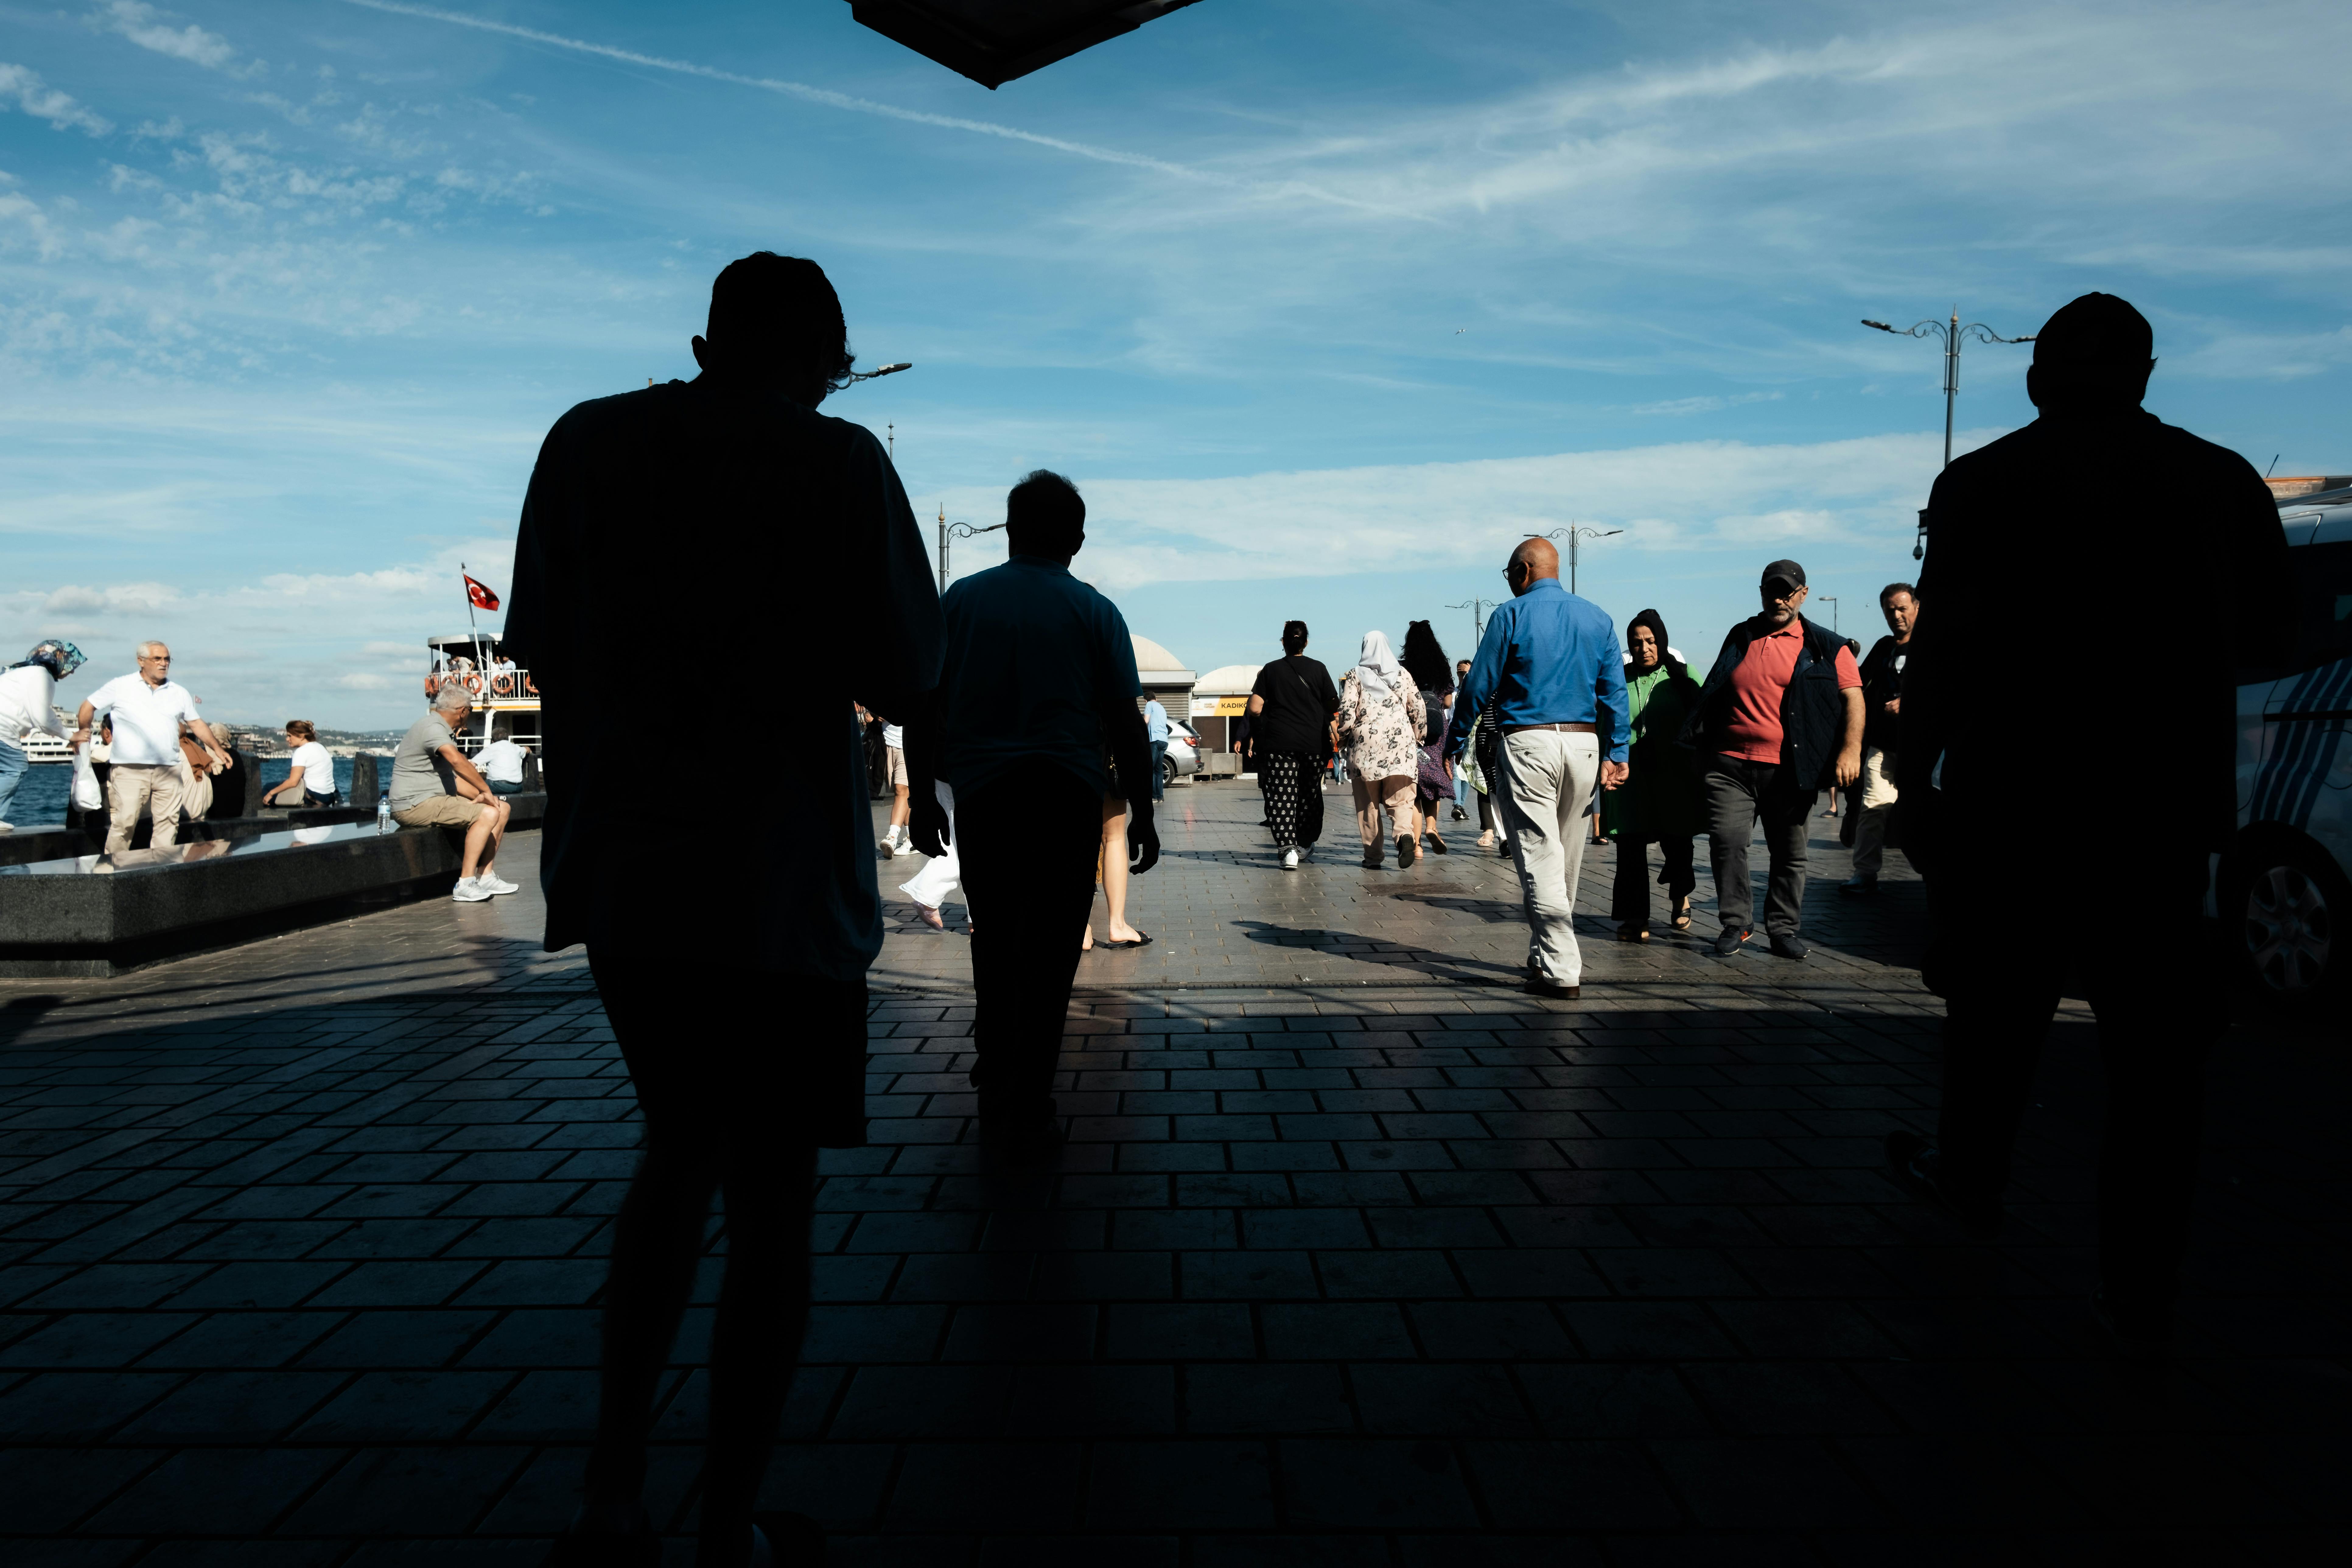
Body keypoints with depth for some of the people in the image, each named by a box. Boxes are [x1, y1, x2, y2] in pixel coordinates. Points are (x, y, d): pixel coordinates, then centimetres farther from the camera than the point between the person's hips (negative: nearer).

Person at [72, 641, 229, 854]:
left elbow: (196, 724, 18)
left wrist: (217, 750, 14)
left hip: (169, 771, 3)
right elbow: (89, 706, 12)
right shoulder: (121, 687, 4)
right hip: (130, 770, -3)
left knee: (168, 822, 2)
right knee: (124, 823, -7)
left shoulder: (180, 693, 13)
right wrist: (82, 733, 9)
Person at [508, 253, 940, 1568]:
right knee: (771, 1198, 9)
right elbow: (906, 679, -9)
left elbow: (543, 646, 11)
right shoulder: (837, 461, -10)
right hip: (779, 882, -5)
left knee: (679, 1149, 23)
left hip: (620, 868, 5)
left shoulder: (586, 442, 4)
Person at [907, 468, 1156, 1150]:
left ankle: (996, 1085, 25)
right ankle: (1026, 1113, 4)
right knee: (1048, 952, 3)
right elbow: (1125, 724, -1)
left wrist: (924, 795, 12)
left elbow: (924, 706, 4)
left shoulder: (960, 600, 6)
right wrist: (1141, 814, 5)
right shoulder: (1094, 611, 2)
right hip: (1068, 794, -2)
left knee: (994, 940, 18)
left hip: (980, 792, 2)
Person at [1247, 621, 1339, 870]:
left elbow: (1255, 708, -4)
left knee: (1281, 797, -4)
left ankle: (1289, 848, -18)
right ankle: (1304, 843, 28)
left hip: (1278, 743, -1)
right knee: (1309, 794, 16)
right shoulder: (1318, 669, 2)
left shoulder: (1271, 670, 1)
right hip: (1314, 743, 2)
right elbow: (1334, 706, 1)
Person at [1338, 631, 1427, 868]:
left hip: (1366, 745, -1)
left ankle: (1373, 855, 8)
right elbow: (1418, 710, 10)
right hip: (1400, 743, 1)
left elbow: (1346, 712, -5)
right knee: (1399, 799, 3)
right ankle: (1405, 834, -26)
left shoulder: (1356, 676, 2)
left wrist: (1343, 739, 8)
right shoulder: (1402, 674, 10)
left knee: (1368, 803, 7)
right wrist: (1417, 738, 22)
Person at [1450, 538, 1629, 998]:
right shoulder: (1596, 618, 12)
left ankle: (1561, 971, -9)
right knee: (1567, 856, 15)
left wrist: (1454, 742, 5)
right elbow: (1615, 692, 8)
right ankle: (1546, 955, 27)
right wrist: (1616, 753, 9)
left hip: (1528, 744, -5)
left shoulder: (1511, 615, -2)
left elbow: (1478, 687, -4)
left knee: (1540, 857, -5)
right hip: (1585, 744, 5)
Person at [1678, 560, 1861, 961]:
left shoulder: (1826, 647, 6)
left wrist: (1851, 750, -14)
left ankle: (1783, 928, 19)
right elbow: (1712, 697, 23)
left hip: (1789, 772, -1)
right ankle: (1736, 922, 5)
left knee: (1790, 853, 5)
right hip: (1730, 765, 2)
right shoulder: (1739, 638, 15)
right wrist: (1700, 746, 19)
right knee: (1726, 841, -8)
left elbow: (1853, 699, 0)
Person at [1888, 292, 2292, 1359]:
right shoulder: (2226, 480, 4)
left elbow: (1944, 654, -9)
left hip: (2015, 799, -1)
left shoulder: (1984, 483, -4)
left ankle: (1971, 1184, 36)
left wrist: (1912, 782, -2)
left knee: (1997, 1012, 16)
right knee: (2155, 1046, 4)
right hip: (2169, 808, 2)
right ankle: (2141, 1295, 6)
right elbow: (2272, 642, 12)